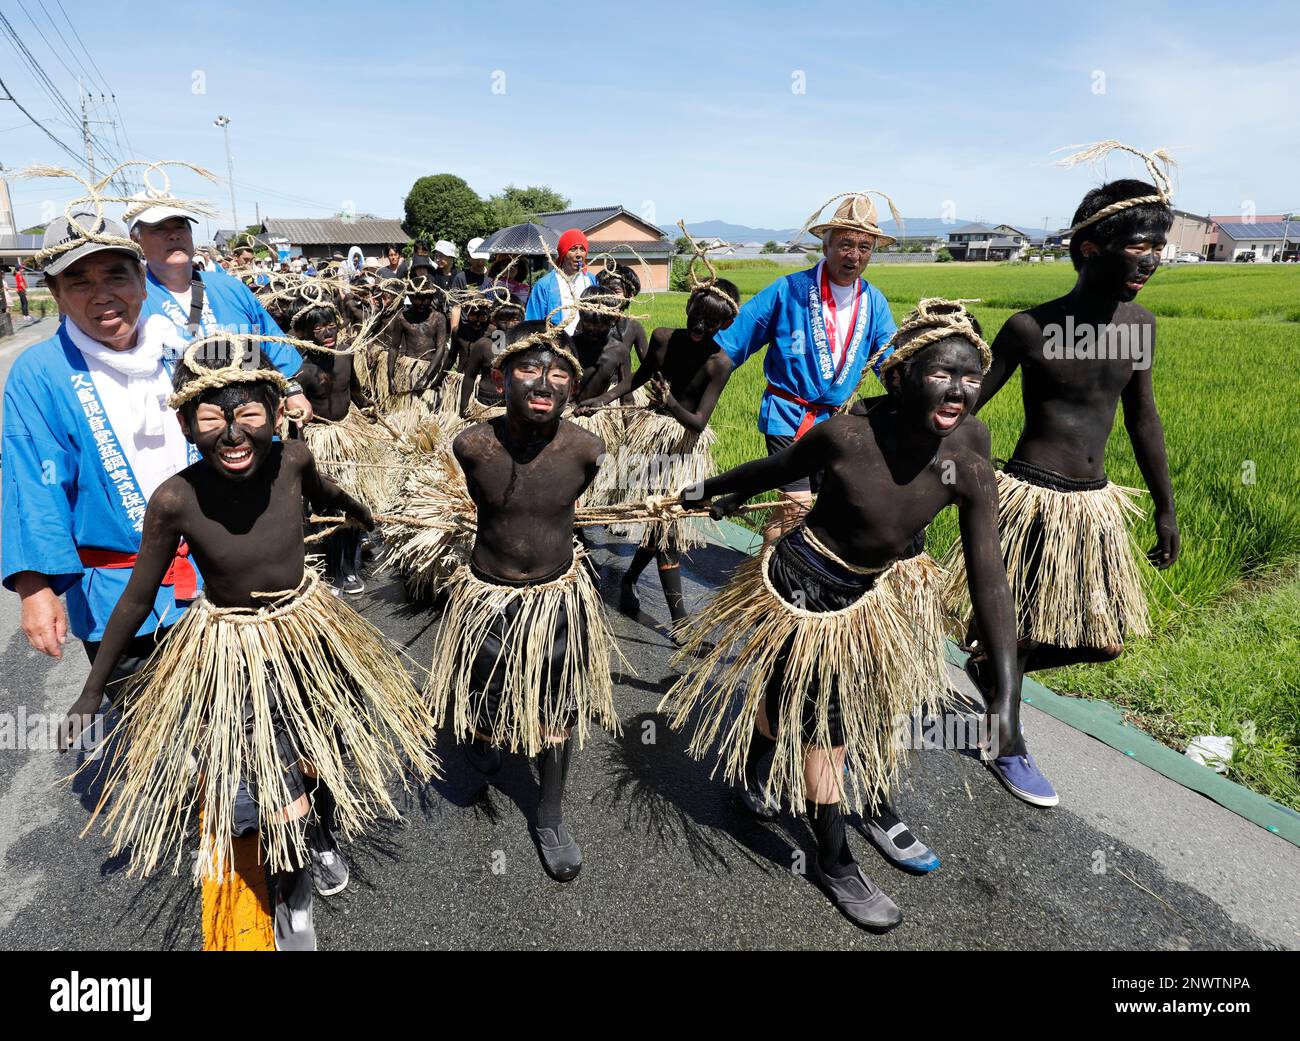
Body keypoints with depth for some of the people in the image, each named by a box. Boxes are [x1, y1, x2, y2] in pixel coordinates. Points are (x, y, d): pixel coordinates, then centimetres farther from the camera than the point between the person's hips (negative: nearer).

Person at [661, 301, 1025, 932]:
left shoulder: (968, 460, -19)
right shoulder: (848, 435, -31)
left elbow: (989, 577, -15)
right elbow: (778, 468, -10)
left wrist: (1007, 689, -18)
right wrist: (717, 489, 7)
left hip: (880, 586, 5)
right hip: (806, 585, -5)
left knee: (878, 699, 24)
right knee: (818, 724, 8)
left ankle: (877, 809, 54)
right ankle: (834, 865, 32)